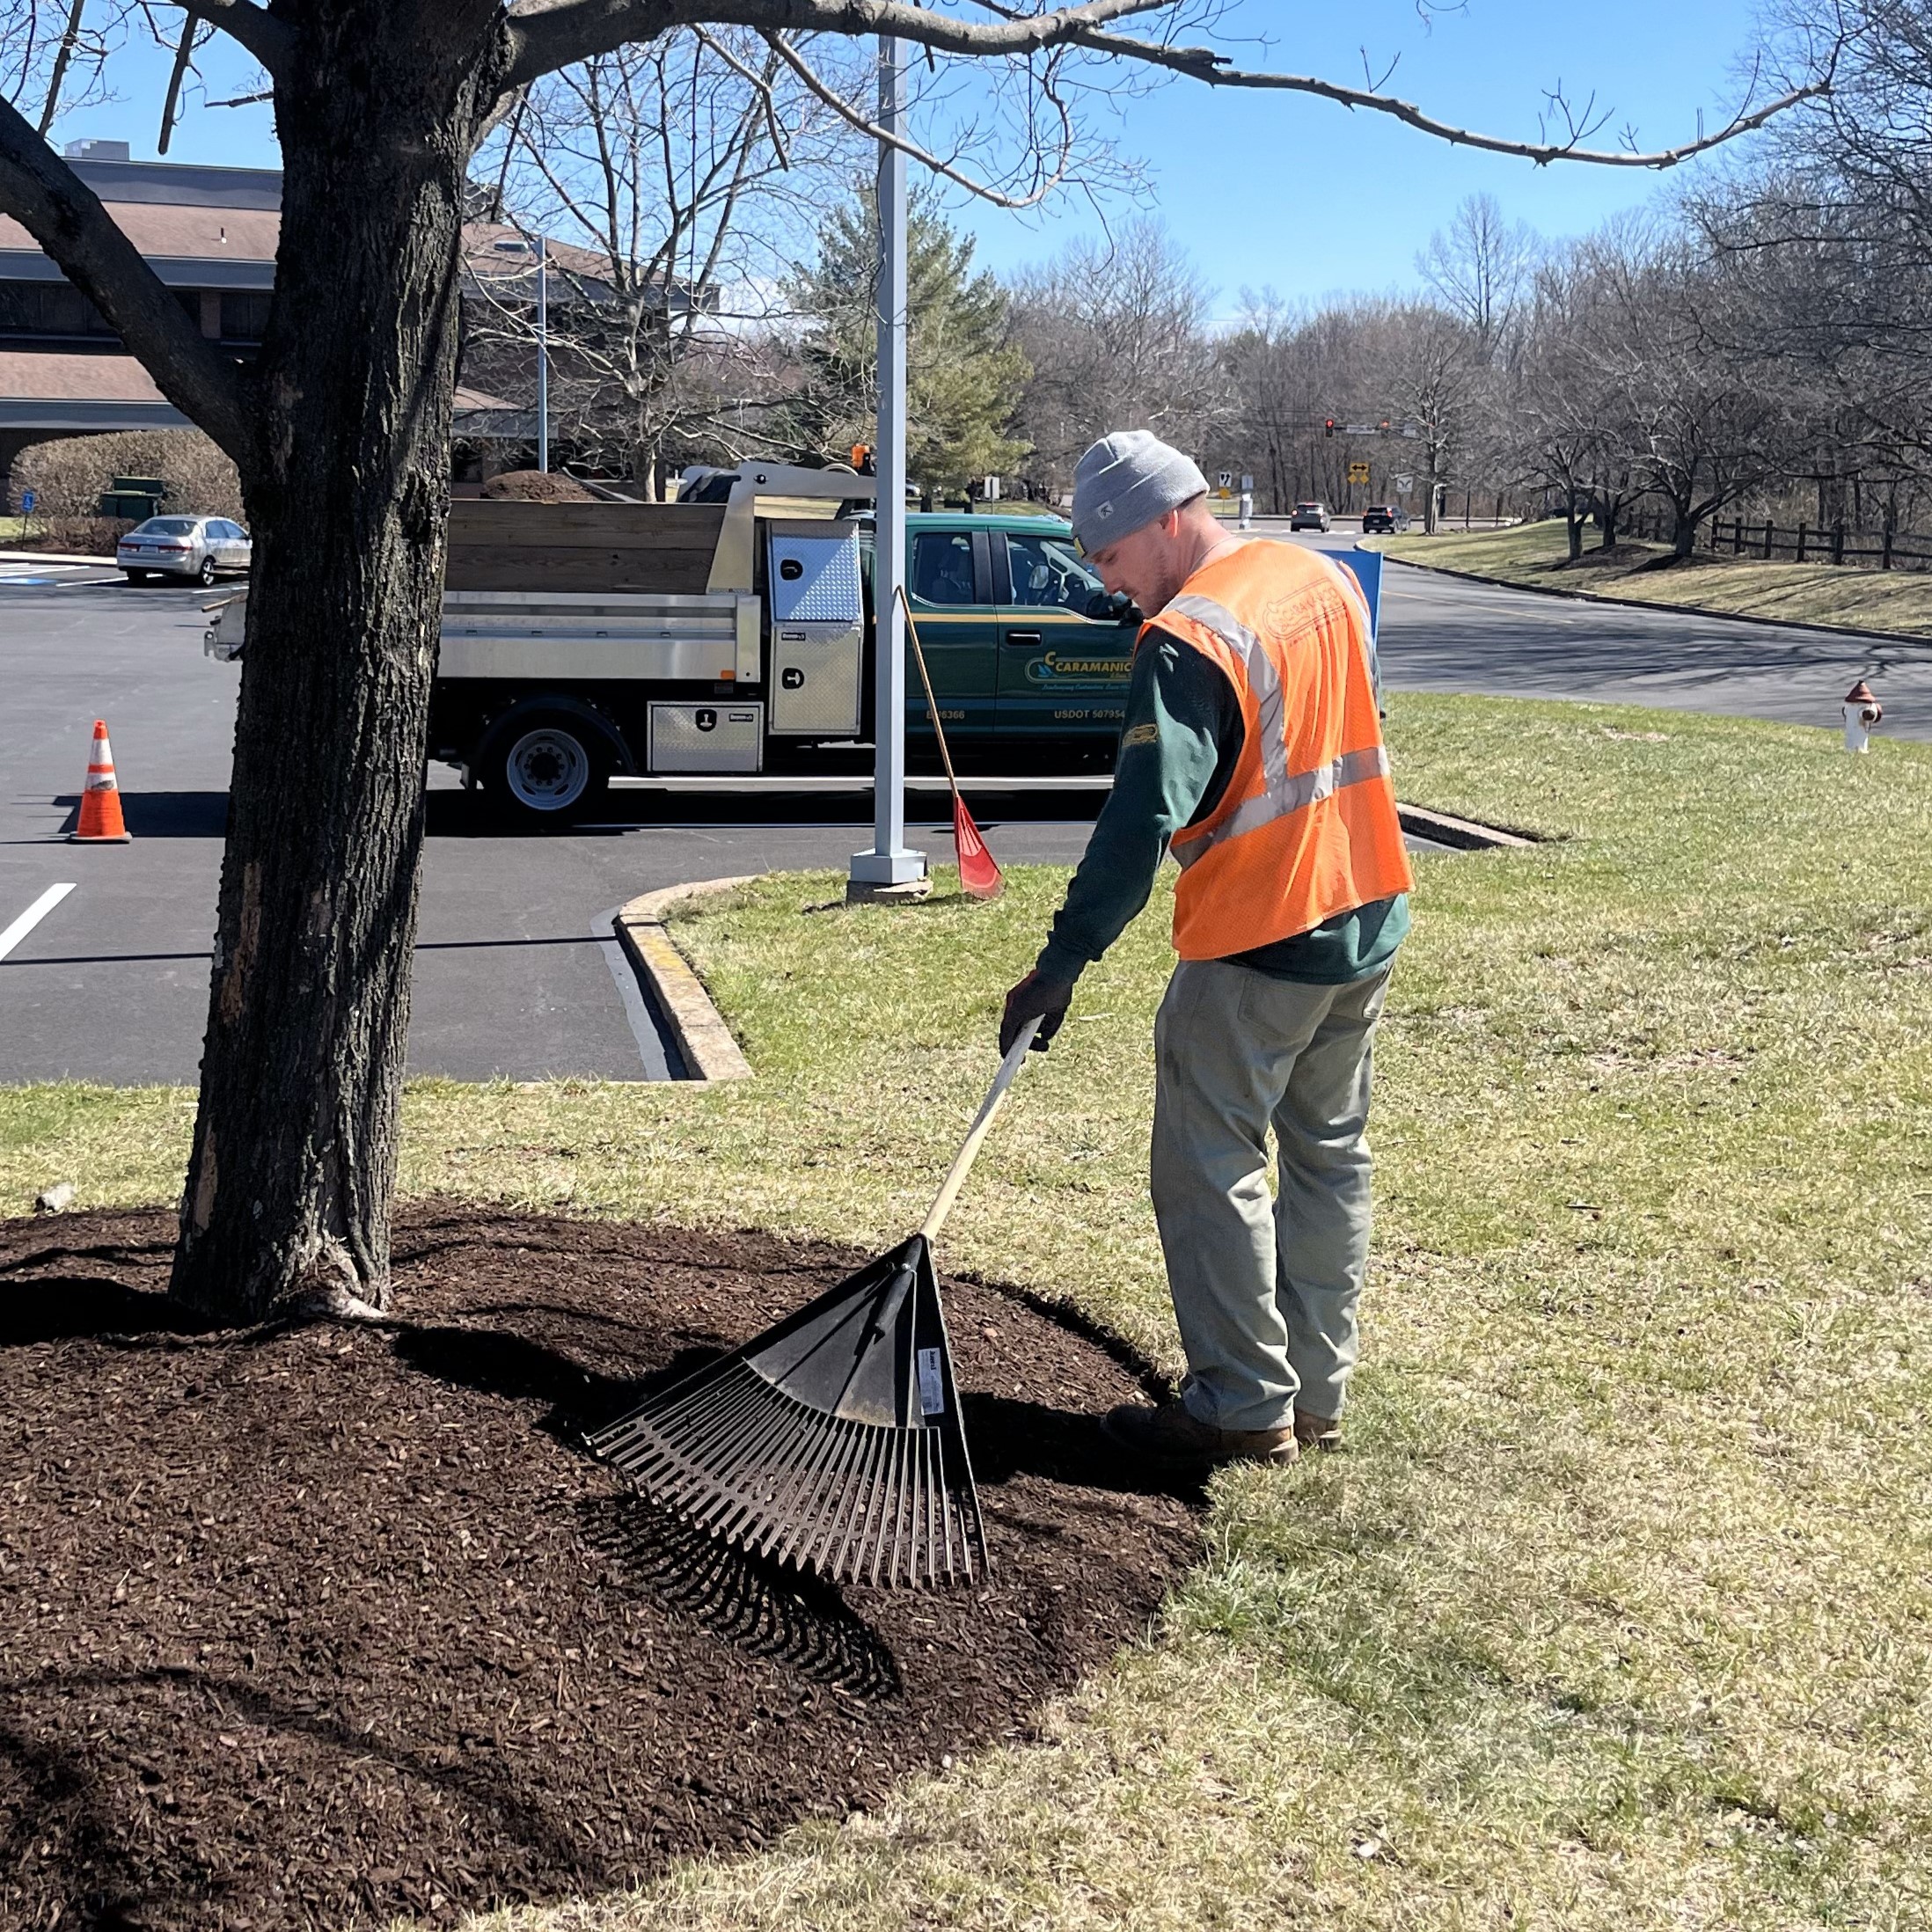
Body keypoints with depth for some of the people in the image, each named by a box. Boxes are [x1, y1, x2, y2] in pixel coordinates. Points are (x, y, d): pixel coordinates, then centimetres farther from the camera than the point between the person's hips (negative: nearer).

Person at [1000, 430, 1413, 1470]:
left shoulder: (1189, 641, -19)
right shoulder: (1325, 579, 7)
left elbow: (1142, 820, -27)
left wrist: (1061, 963, -27)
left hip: (1255, 944, -9)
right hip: (1365, 922, 9)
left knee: (1210, 1170, 2)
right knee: (1330, 1156, 16)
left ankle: (1244, 1408, 6)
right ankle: (1317, 1393, 24)